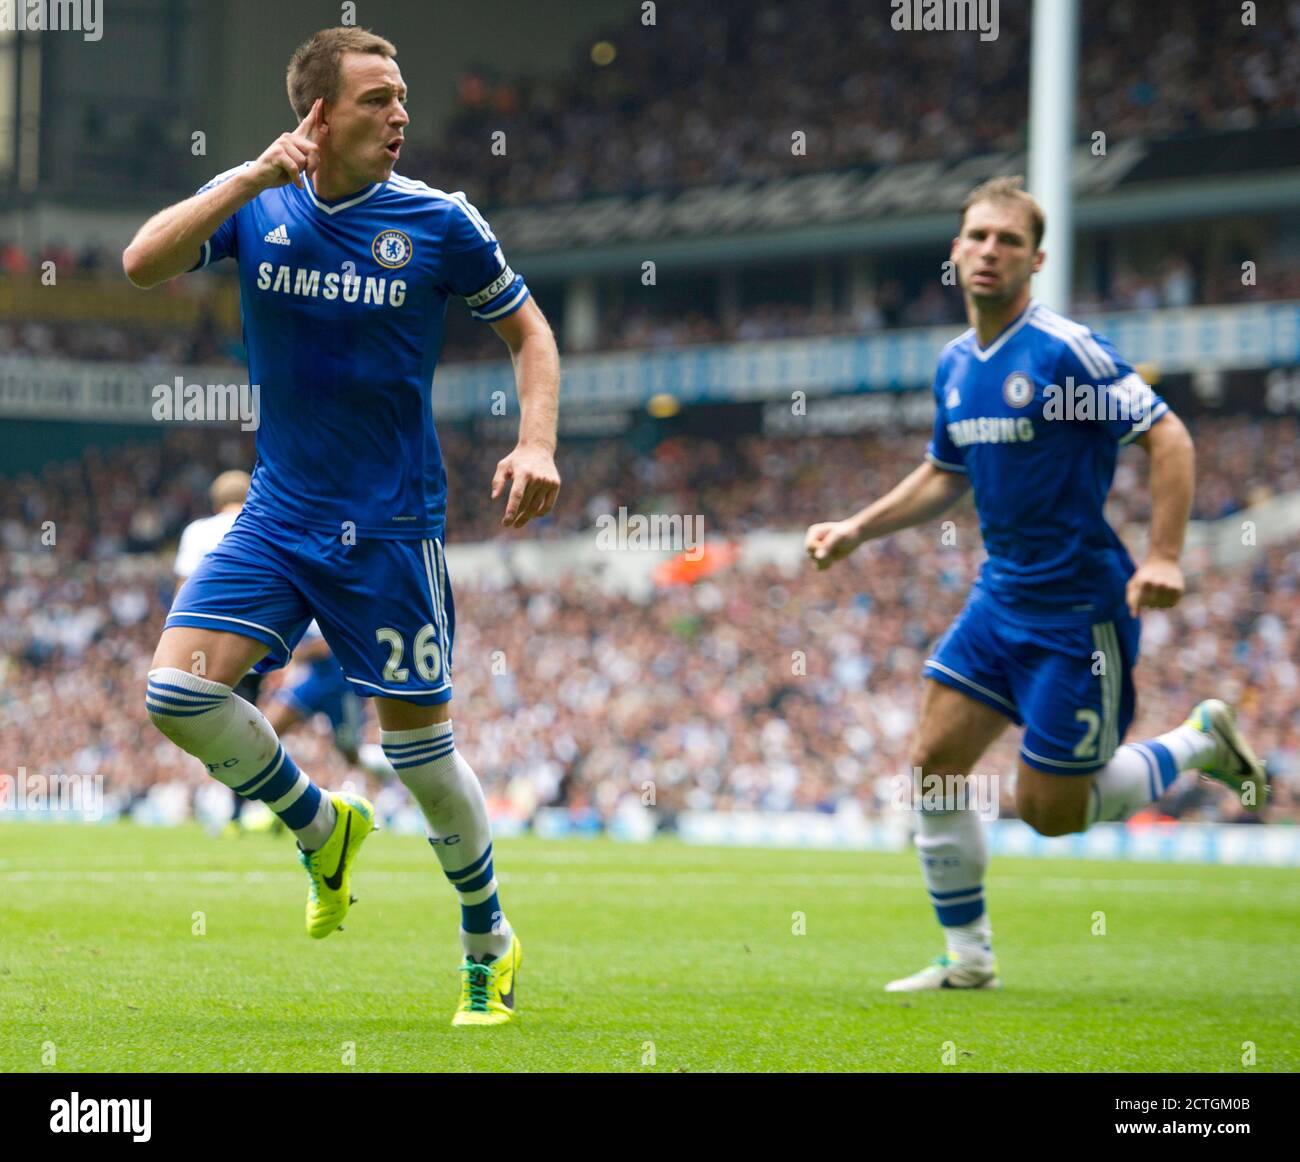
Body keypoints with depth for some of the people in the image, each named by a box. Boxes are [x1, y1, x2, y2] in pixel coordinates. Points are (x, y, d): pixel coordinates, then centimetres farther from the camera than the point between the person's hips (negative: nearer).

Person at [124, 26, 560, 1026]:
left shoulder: (438, 222, -7)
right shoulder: (256, 202, -2)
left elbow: (528, 330, 4)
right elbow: (143, 264, -17)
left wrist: (537, 443, -13)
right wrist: (258, 176, -24)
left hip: (393, 524, -3)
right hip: (279, 516, 3)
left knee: (419, 741, 1)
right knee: (179, 690, -14)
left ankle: (490, 944, 23)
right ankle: (321, 826, 13)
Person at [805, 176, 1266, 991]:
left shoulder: (1065, 350, -16)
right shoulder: (956, 366, 7)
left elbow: (1168, 437, -16)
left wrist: (1164, 558, -25)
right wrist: (858, 530, 14)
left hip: (1079, 611, -7)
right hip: (1001, 598, 7)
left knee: (1048, 809, -4)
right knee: (934, 766, -1)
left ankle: (1202, 741, 19)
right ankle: (968, 958, 12)